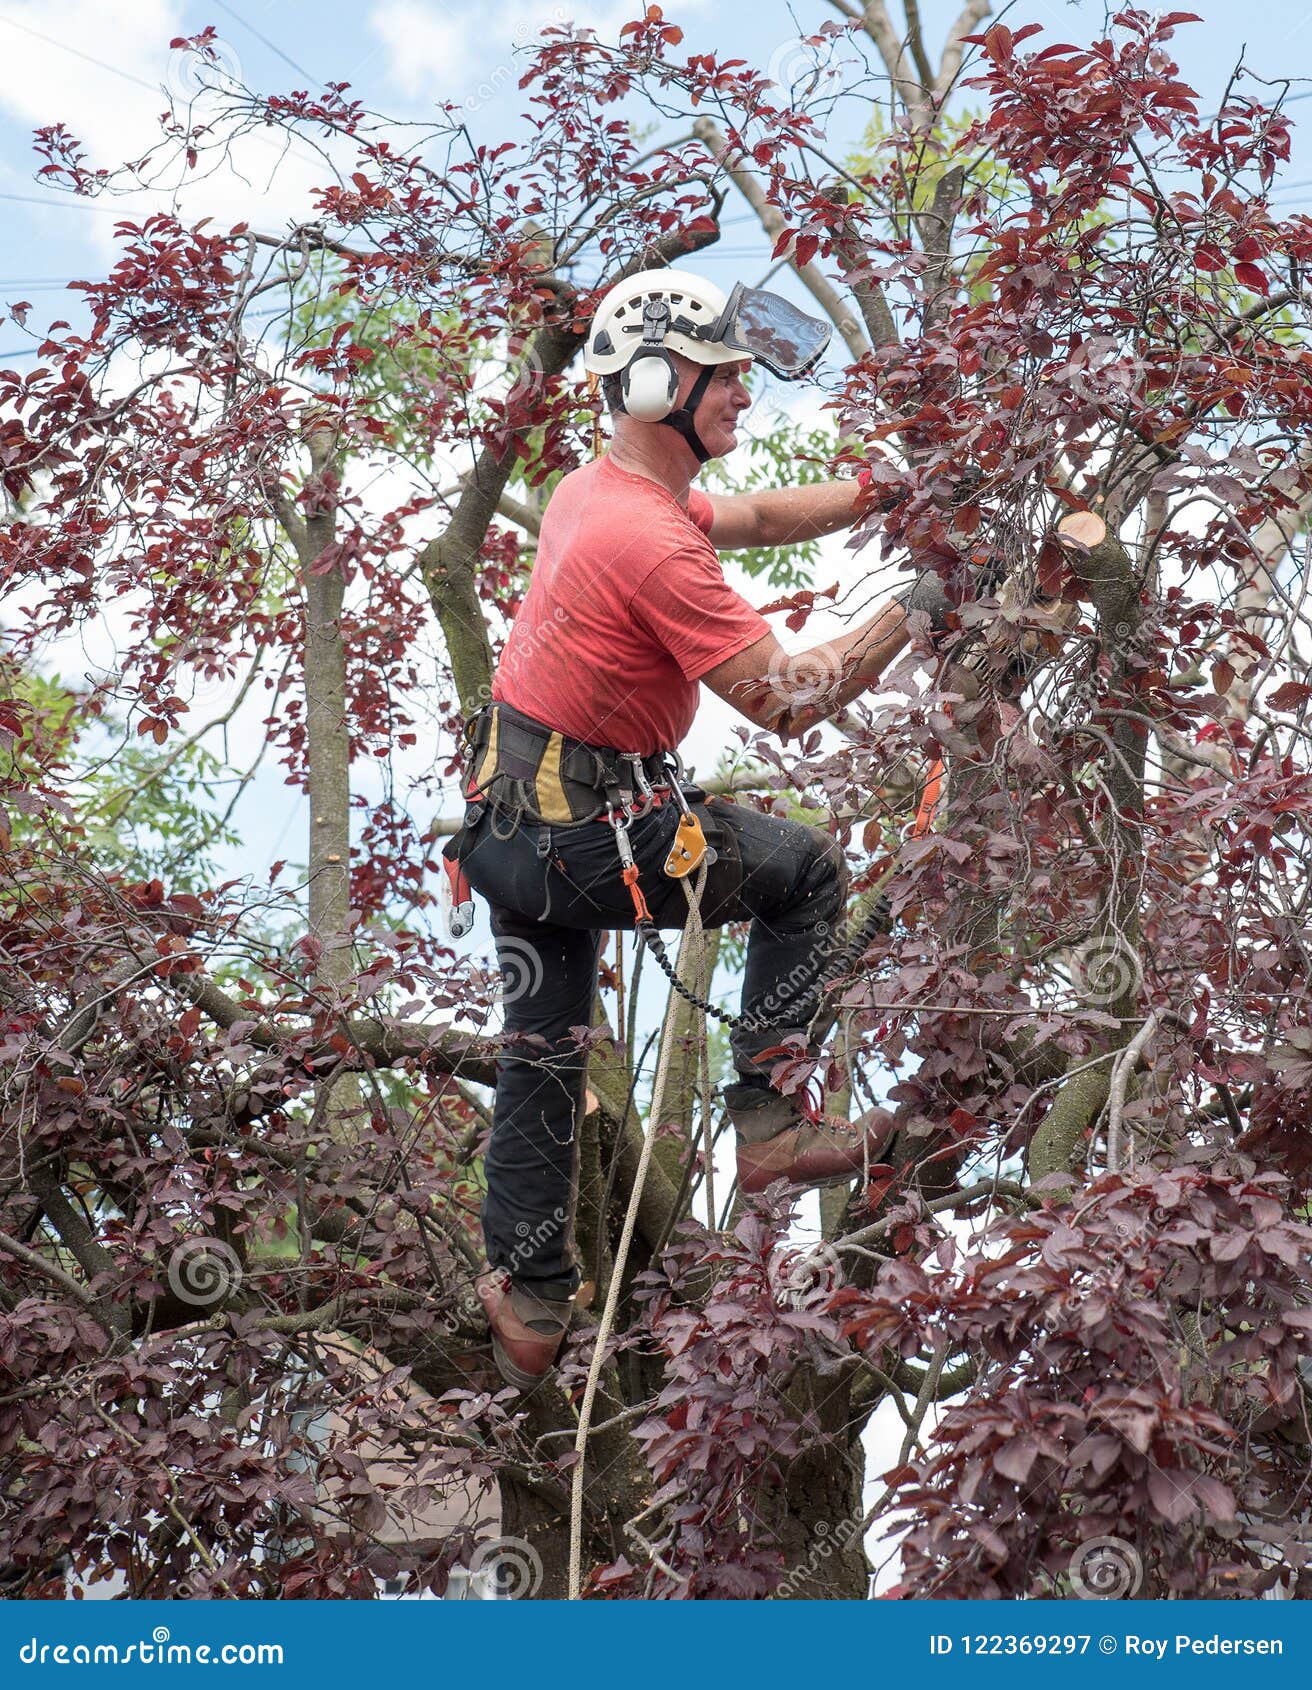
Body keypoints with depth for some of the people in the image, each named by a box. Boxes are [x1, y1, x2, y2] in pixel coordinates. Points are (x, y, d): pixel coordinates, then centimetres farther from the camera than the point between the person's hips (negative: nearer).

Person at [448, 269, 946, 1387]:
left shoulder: (596, 489, 8)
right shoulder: (654, 541, -23)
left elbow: (756, 516, 21)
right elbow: (786, 701, -21)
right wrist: (911, 613, -12)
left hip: (508, 821, 9)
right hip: (590, 838, -9)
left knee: (542, 1055, 19)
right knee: (809, 871, 9)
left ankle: (531, 1303, 31)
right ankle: (768, 1123, 11)